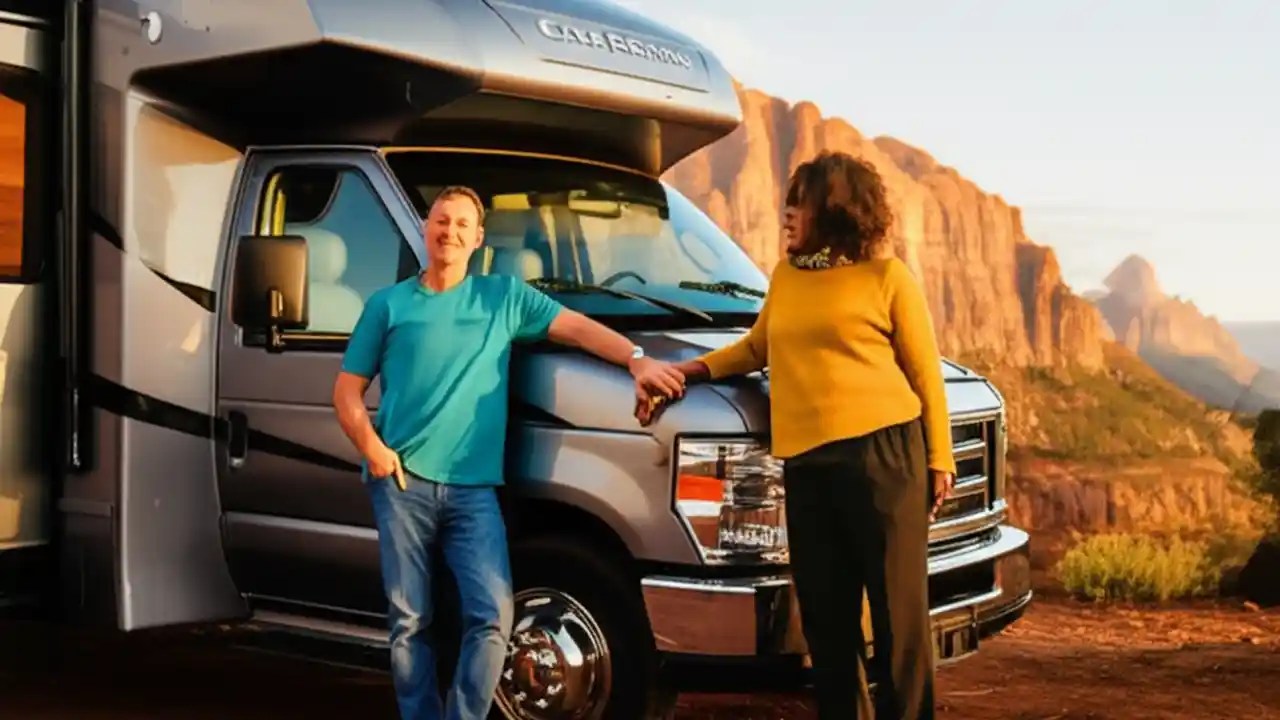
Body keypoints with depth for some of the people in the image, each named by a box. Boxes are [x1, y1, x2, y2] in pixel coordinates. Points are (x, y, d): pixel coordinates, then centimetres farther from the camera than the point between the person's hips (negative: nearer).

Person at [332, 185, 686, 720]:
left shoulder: (504, 296, 12)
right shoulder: (389, 304, 11)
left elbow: (578, 329, 9)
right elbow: (347, 390, 11)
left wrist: (637, 360, -7)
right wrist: (372, 446, -7)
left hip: (473, 487, 0)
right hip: (402, 482, 0)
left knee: (492, 618, -11)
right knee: (409, 622, 4)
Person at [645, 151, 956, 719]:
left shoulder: (886, 275, 2)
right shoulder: (785, 276, 18)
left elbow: (926, 373, 4)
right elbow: (756, 349, 28)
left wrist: (938, 459, -1)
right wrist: (685, 373, 17)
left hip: (883, 450, -5)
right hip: (806, 463, 5)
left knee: (898, 607, 0)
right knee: (825, 615, 9)